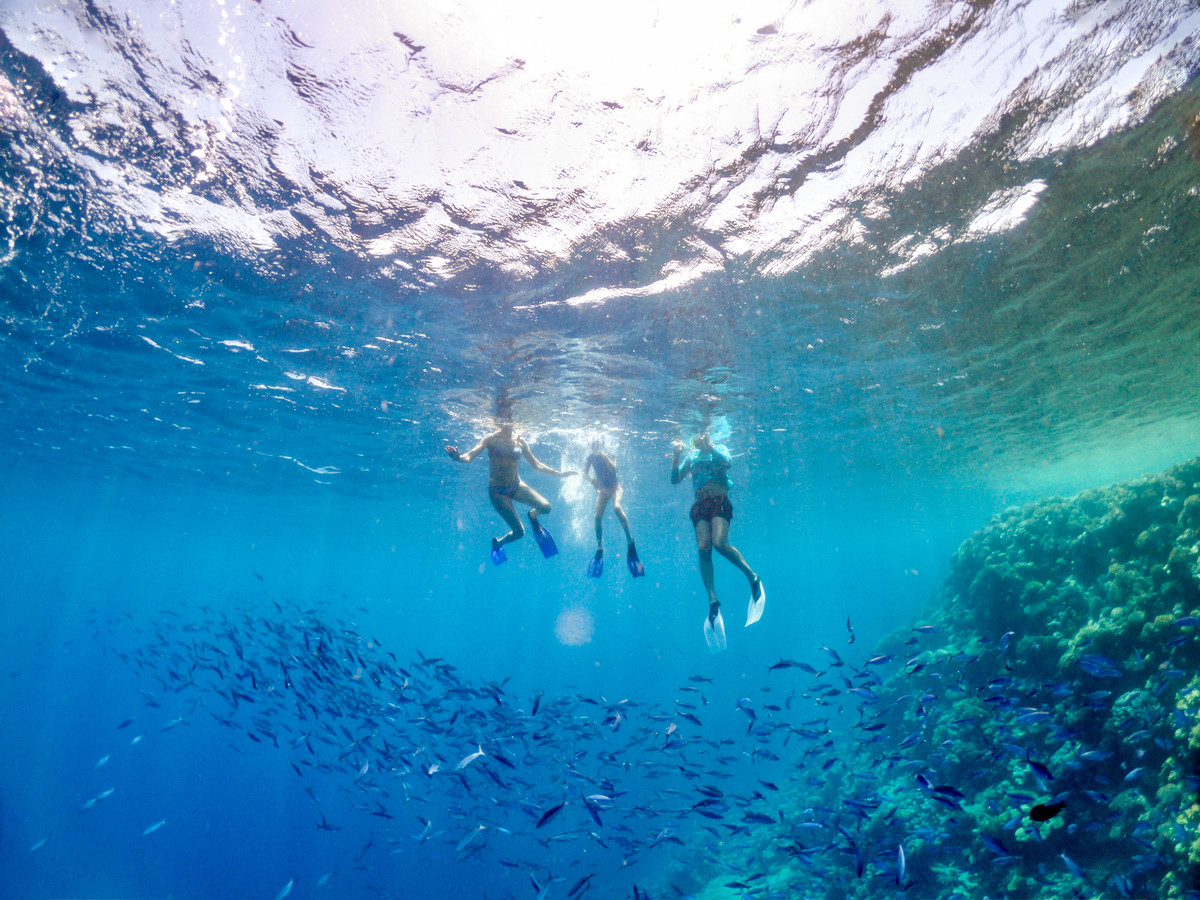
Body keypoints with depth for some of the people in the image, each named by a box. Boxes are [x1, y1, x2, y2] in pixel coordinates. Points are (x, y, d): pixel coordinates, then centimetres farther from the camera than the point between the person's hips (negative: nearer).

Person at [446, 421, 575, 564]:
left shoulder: (520, 441, 0)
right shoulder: (492, 438, -10)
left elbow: (536, 464, 9)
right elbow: (470, 456, -18)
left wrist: (558, 474, 6)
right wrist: (458, 457, -41)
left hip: (516, 485, 4)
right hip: (497, 491, -4)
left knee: (545, 507, -19)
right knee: (519, 532, -7)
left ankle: (533, 515, 19)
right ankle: (498, 543, 27)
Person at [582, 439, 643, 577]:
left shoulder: (608, 453, -10)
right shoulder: (591, 457, -1)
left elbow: (613, 469, -23)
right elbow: (585, 473, 1)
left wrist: (604, 456, -31)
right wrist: (592, 480, -18)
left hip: (614, 486, -4)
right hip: (602, 488, 4)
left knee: (617, 507, -32)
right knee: (598, 516, -8)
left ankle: (630, 539, -25)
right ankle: (599, 548, 5)